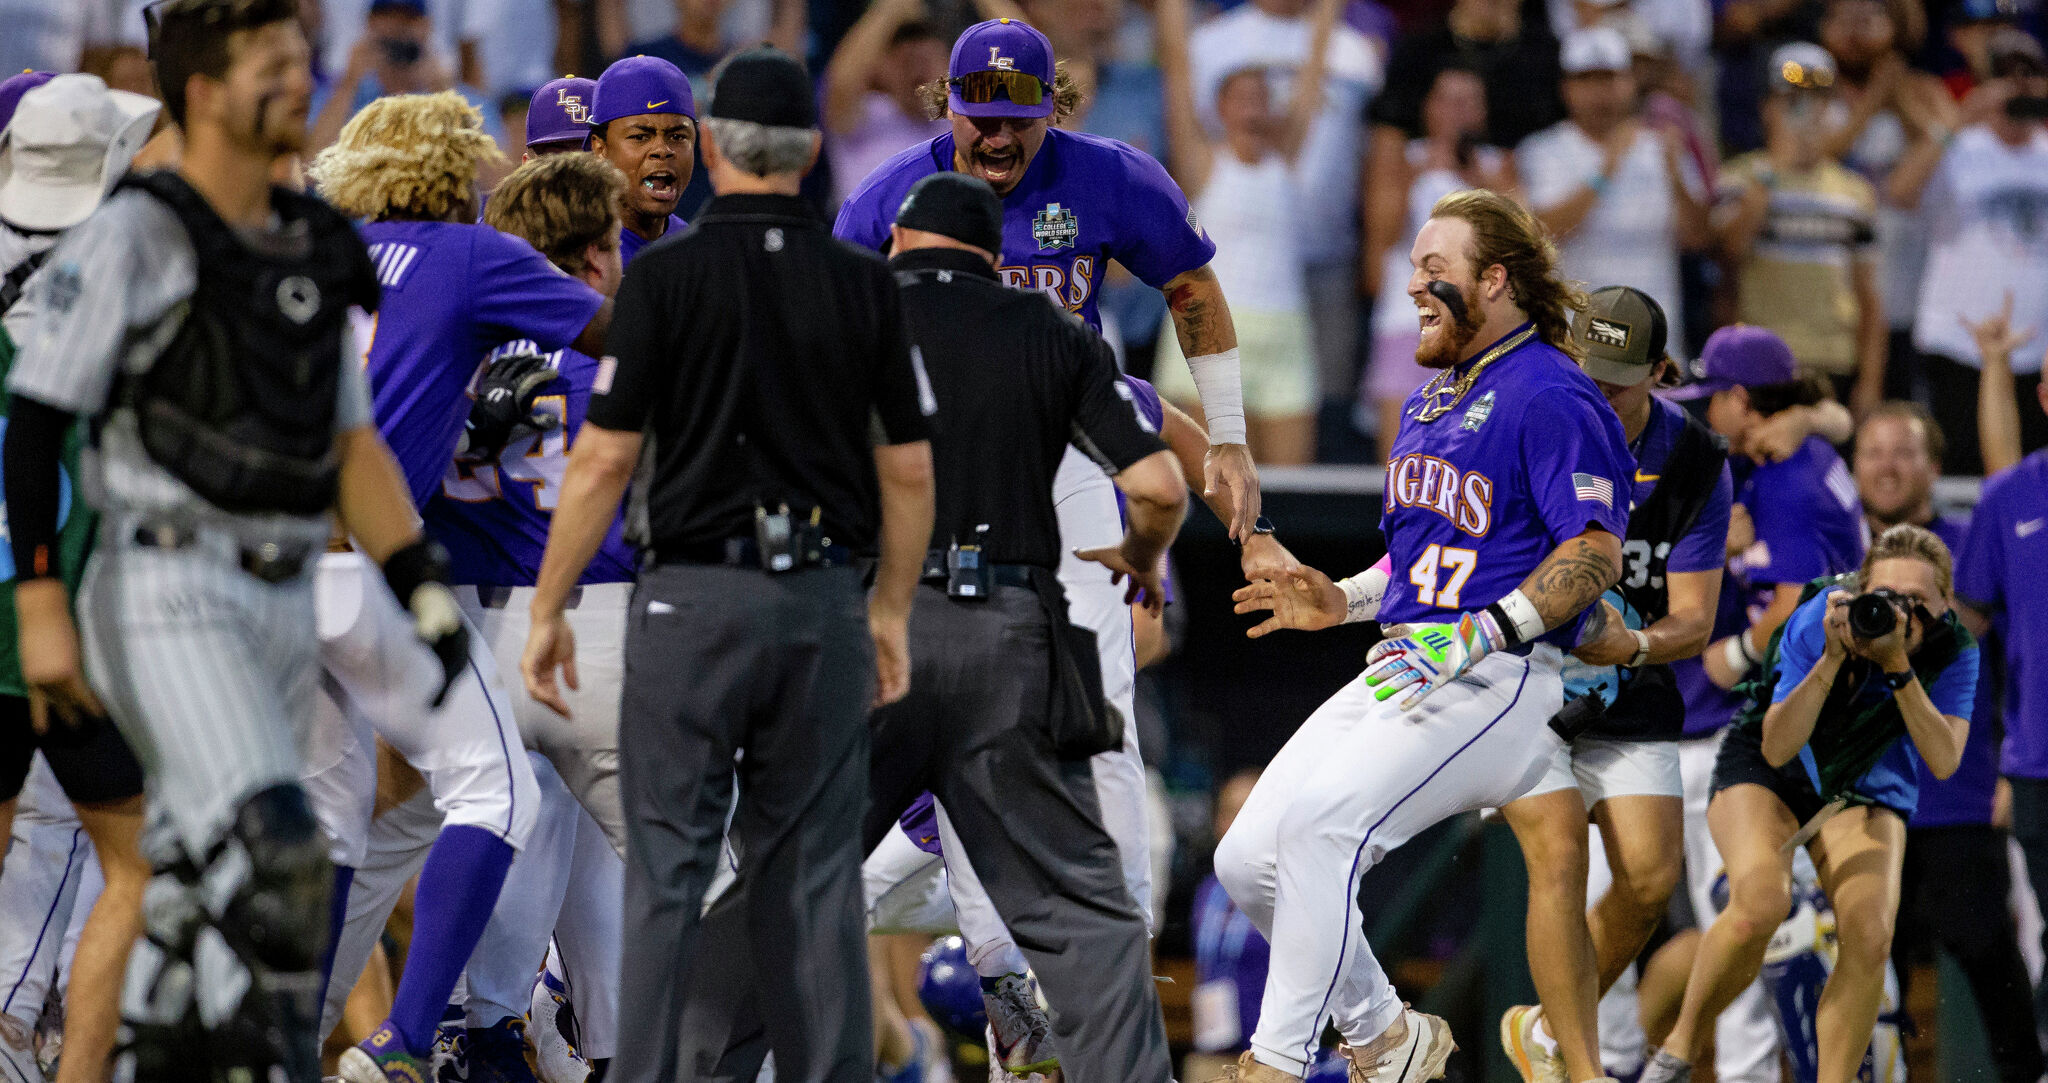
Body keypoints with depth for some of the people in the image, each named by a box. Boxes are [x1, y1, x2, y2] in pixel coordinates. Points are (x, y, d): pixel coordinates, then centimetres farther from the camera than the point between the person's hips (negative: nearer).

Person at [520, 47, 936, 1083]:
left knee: (666, 872, -1)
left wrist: (547, 610, 0)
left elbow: (604, 460, -8)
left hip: (695, 600, -3)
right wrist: (891, 611, 18)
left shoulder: (666, 277, -7)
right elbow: (909, 469, 6)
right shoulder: (865, 285, 4)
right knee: (813, 873, 7)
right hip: (823, 602, 3)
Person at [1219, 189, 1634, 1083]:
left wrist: (1480, 633, -25)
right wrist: (1344, 601, 14)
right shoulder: (1431, 401, 22)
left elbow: (1596, 553, -16)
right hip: (1402, 674, 10)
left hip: (1500, 678, -10)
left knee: (1322, 821, -29)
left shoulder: (1550, 396, -8)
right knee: (1249, 861, 0)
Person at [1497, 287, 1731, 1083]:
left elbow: (1693, 621, -9)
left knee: (1649, 877, -9)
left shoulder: (1694, 465, -10)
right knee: (1559, 855, -19)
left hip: (1629, 694, 2)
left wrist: (1634, 644, -30)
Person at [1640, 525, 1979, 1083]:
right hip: (1766, 772, -3)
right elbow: (1776, 748, -29)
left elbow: (1943, 762, -28)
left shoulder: (1954, 650, -20)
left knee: (1869, 937, -21)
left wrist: (1900, 668, -39)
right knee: (1760, 905, -30)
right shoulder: (1817, 622, -28)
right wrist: (1832, 659, -41)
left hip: (1865, 792, 3)